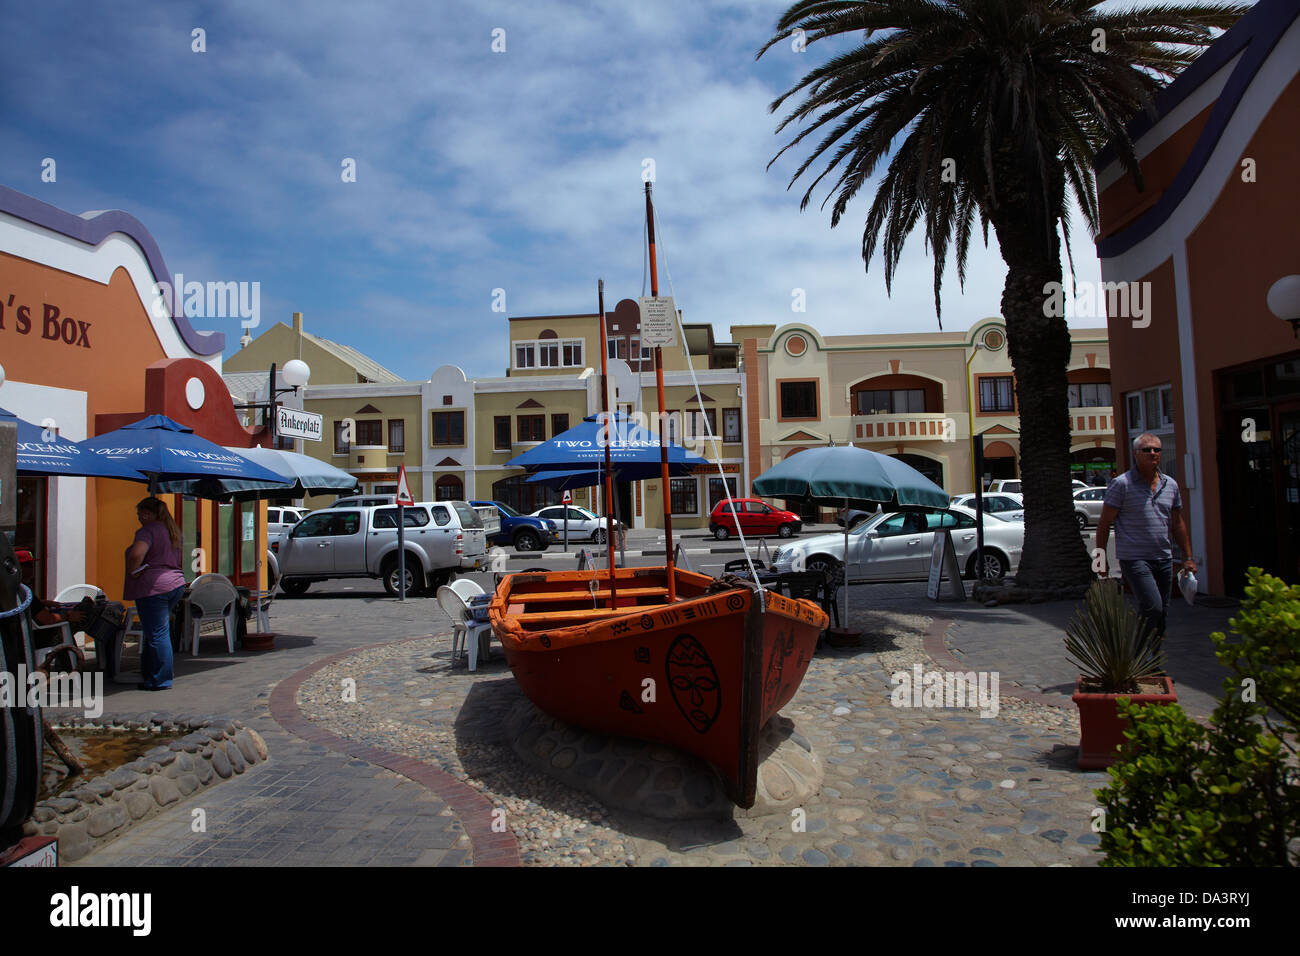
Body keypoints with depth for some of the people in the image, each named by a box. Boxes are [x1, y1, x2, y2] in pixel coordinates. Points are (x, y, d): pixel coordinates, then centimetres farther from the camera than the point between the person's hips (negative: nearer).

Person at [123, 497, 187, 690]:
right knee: (159, 632, 17)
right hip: (176, 582, 9)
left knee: (157, 634, -2)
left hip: (154, 587, -9)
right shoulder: (172, 530, 16)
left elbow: (136, 554, -30)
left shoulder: (148, 531, -12)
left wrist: (133, 572, -12)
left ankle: (160, 680, 4)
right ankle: (148, 674, 27)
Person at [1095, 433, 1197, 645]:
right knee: (1153, 608, -17)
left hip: (1164, 559, 6)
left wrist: (1188, 557, 16)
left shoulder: (1170, 485, 11)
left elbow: (1178, 523, 19)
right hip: (1134, 559, -6)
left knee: (1162, 612, 9)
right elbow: (1104, 522, -5)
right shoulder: (1122, 484, -7)